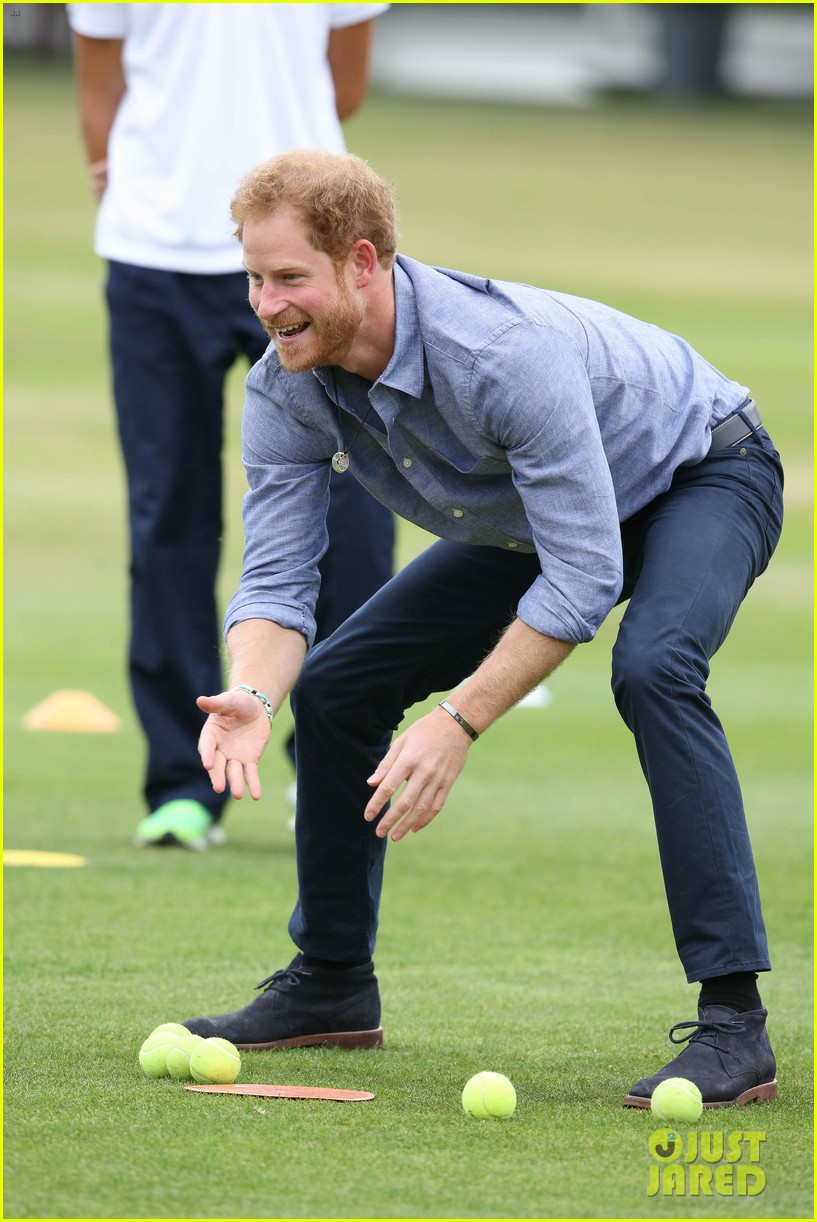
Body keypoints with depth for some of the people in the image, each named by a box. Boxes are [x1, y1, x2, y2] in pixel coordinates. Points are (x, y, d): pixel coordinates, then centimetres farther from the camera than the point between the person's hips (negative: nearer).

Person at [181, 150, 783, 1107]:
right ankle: (332, 985, 19)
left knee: (652, 667, -36)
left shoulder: (506, 351, -40)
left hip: (702, 475, -7)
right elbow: (276, 577, -18)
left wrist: (459, 721, -41)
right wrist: (252, 694, -39)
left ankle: (733, 1023, -35)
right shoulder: (286, 389, -19)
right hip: (531, 520, 8)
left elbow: (585, 574, -38)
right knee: (333, 683, -1)